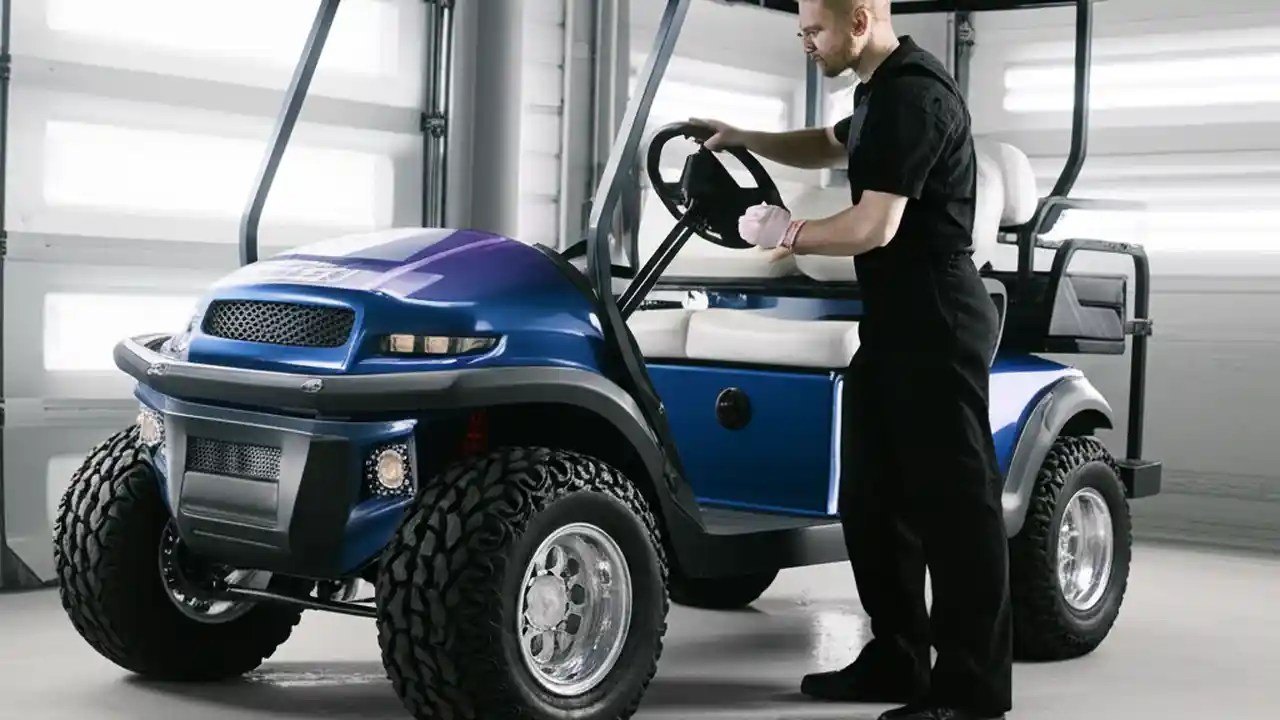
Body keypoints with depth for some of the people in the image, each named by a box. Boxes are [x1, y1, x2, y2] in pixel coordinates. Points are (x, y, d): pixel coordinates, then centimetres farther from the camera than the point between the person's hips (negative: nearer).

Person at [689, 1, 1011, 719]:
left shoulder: (914, 95, -18)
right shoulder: (884, 89, 15)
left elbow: (873, 227, -21)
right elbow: (828, 146, 35)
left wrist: (787, 234, -6)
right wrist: (744, 139, 21)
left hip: (936, 326, -11)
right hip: (894, 322, 11)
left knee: (952, 500, -6)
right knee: (872, 498, 13)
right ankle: (897, 660, 22)